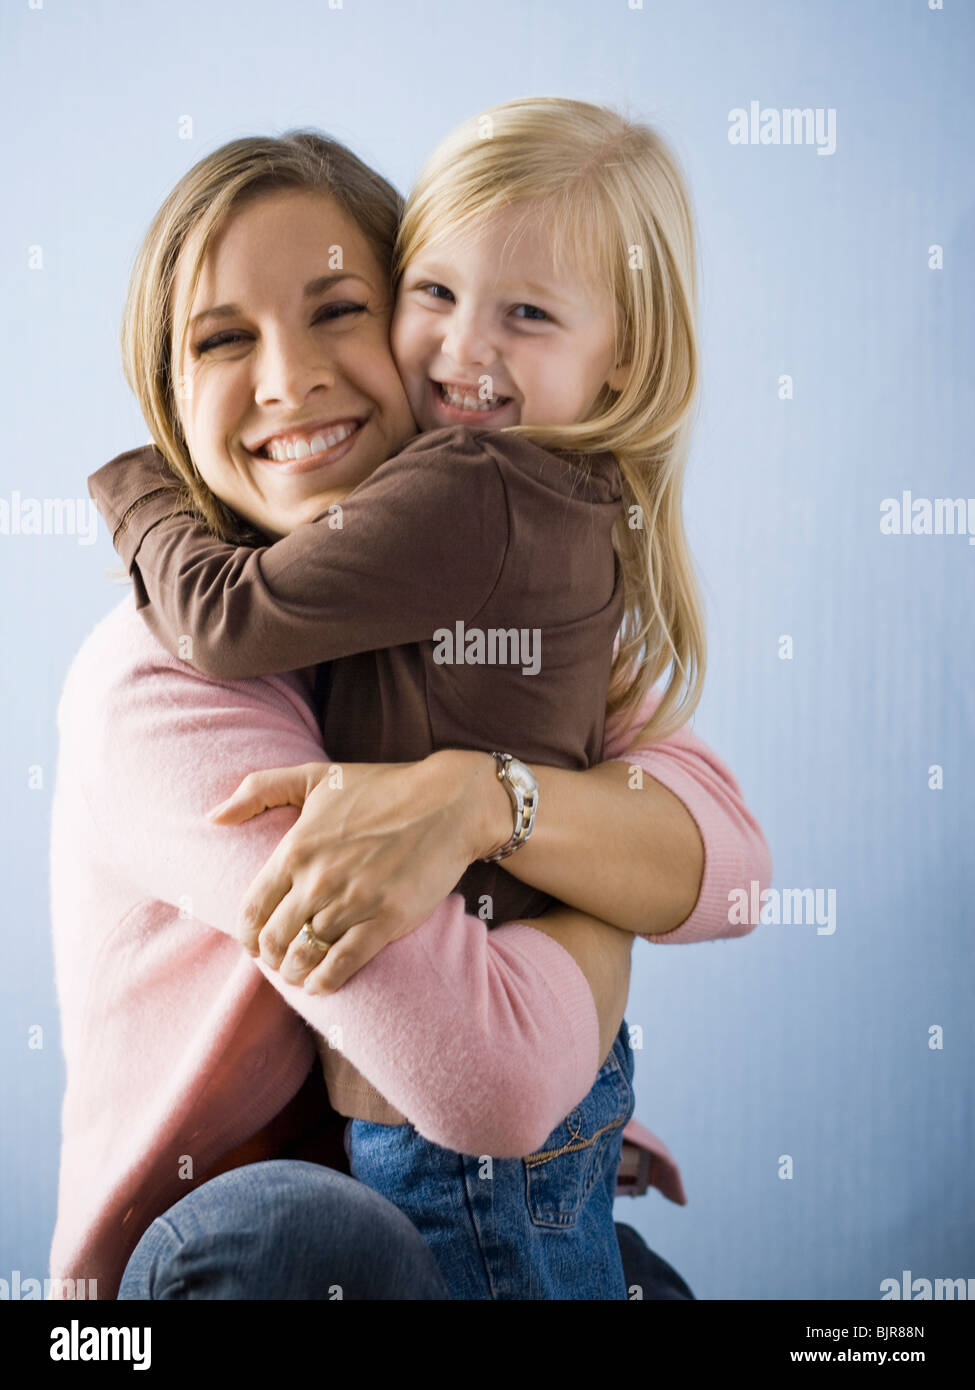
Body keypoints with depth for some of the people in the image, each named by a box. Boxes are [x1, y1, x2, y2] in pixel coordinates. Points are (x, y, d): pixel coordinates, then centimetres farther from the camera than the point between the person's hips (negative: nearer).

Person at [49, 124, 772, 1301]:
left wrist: (480, 795, -34)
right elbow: (491, 1073, -32)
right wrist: (611, 888, -12)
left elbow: (732, 860, -16)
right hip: (190, 1260, -5)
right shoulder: (156, 686, -24)